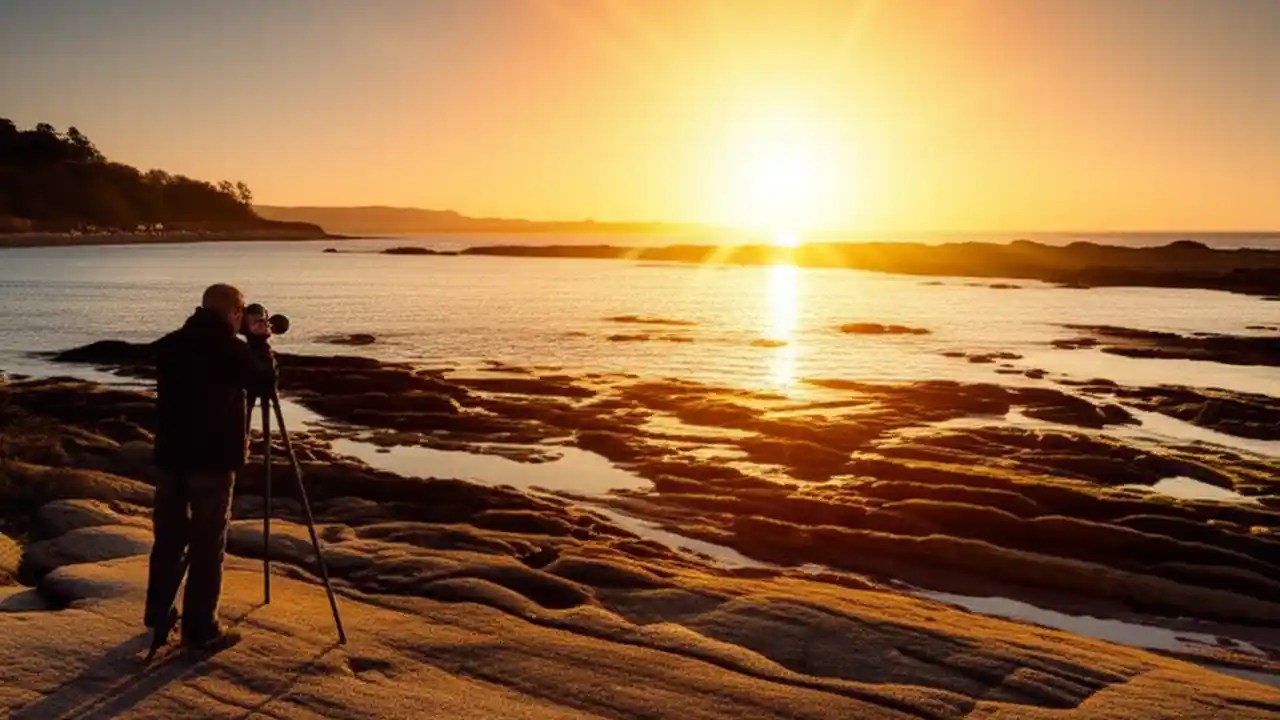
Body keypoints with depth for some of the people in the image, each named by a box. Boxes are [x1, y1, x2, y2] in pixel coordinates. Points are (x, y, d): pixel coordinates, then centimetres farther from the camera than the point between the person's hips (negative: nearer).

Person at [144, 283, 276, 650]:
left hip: (171, 455, 6)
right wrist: (260, 341, 7)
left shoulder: (169, 345, 7)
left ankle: (158, 617, 24)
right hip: (213, 458, -6)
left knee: (169, 538, 16)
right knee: (207, 545, 1)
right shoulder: (232, 349, -12)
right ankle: (200, 628, 6)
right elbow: (265, 383, -3)